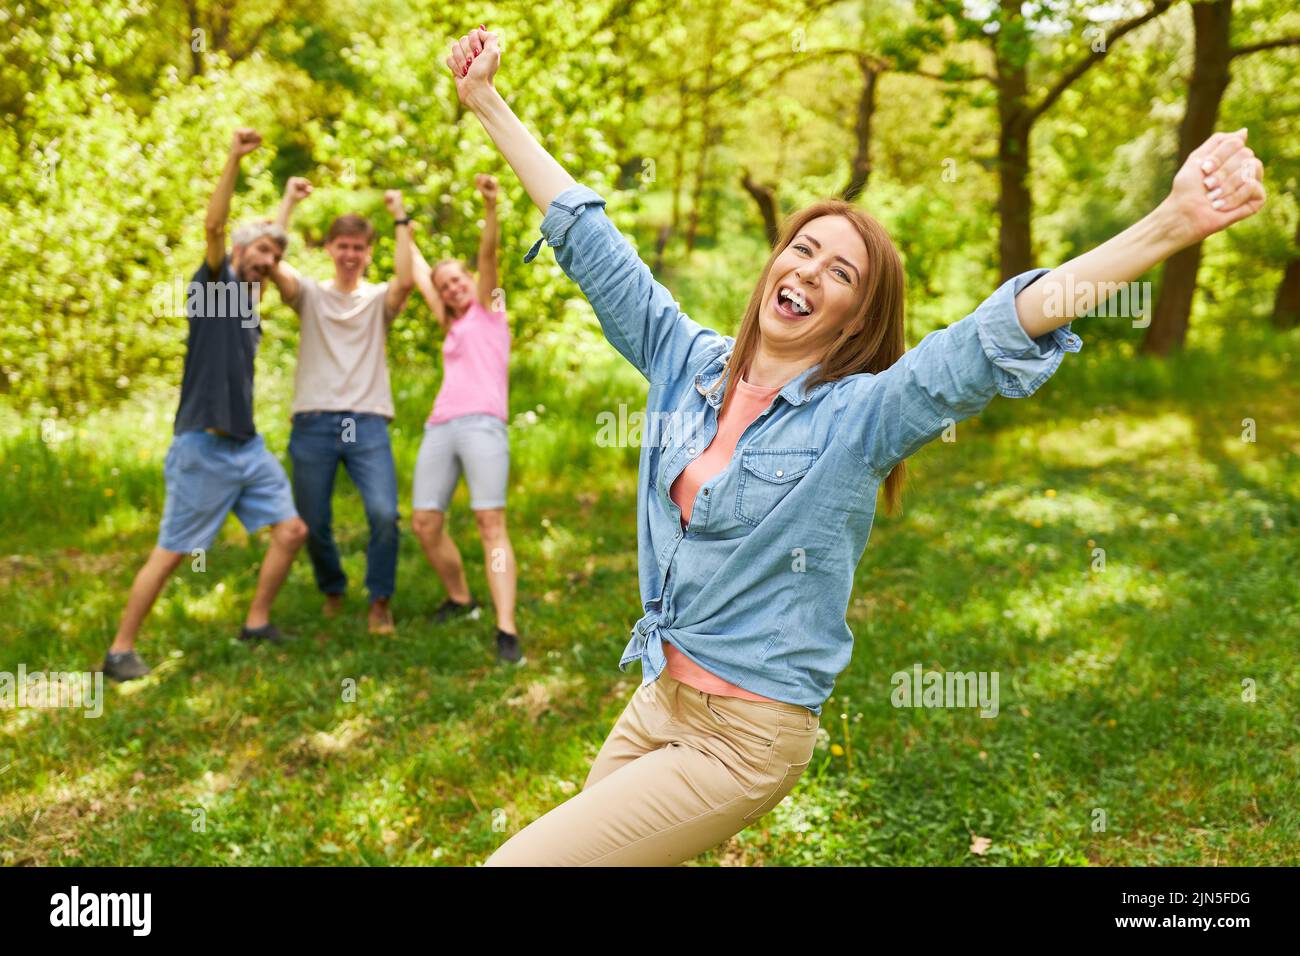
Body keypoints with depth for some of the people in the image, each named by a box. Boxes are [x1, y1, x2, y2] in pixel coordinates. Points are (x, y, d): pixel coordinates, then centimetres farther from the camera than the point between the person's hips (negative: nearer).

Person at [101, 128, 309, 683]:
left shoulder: (250, 301, 16)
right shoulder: (213, 283, -4)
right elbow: (215, 226, -21)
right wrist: (234, 158, -28)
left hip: (248, 445, 8)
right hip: (204, 448, -8)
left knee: (291, 530, 4)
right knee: (171, 553, -4)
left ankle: (257, 622, 18)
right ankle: (120, 651, 6)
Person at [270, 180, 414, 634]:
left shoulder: (379, 299, 10)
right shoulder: (310, 294, 11)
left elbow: (405, 280, -12)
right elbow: (271, 261, -6)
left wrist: (401, 218, -9)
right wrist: (289, 201, -3)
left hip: (367, 424, -1)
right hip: (313, 424, 1)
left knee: (384, 513, -18)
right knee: (312, 523, 5)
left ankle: (380, 600, 1)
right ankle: (332, 589, 33)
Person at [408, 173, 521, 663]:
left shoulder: (488, 308, 13)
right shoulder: (453, 325, 27)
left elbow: (488, 254, -4)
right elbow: (419, 272, 38)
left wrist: (491, 208, -19)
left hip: (482, 424, -7)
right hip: (440, 428, 7)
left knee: (490, 522, -16)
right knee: (425, 523, 3)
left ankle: (507, 630, -22)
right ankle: (459, 598, 25)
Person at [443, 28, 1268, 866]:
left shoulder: (861, 415, -12)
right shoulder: (690, 363, 2)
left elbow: (998, 336, -26)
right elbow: (590, 242, 8)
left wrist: (1172, 226, -38)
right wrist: (490, 104, 12)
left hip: (743, 740, -6)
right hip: (657, 702, 6)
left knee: (523, 859, -7)